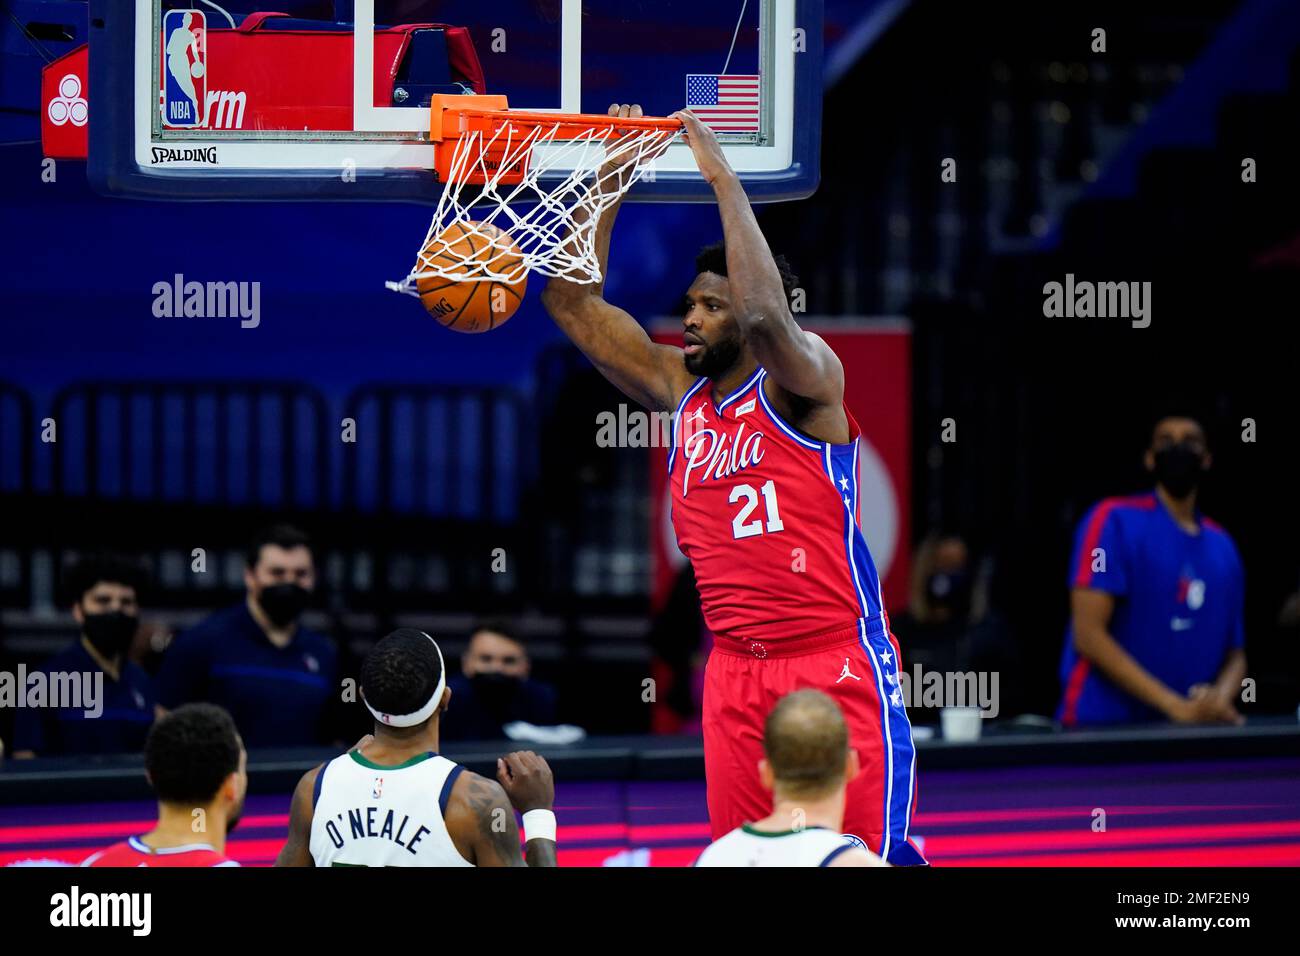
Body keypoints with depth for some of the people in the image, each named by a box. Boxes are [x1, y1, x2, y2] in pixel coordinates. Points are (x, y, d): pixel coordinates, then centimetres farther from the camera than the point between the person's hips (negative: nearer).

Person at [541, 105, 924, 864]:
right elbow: (573, 305, 10)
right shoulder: (678, 386, 10)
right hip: (736, 668, 6)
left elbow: (765, 316, -30)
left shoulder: (805, 380, -8)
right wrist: (609, 180, 2)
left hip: (839, 664, -6)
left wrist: (724, 179, -25)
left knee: (870, 852, -7)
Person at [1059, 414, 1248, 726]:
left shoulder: (1222, 547, 13)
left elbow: (1234, 653, 16)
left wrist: (1221, 697, -8)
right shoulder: (1115, 520, -4)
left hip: (1189, 733, 5)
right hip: (1101, 726, -5)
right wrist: (1175, 706, -17)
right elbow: (1088, 635, -12)